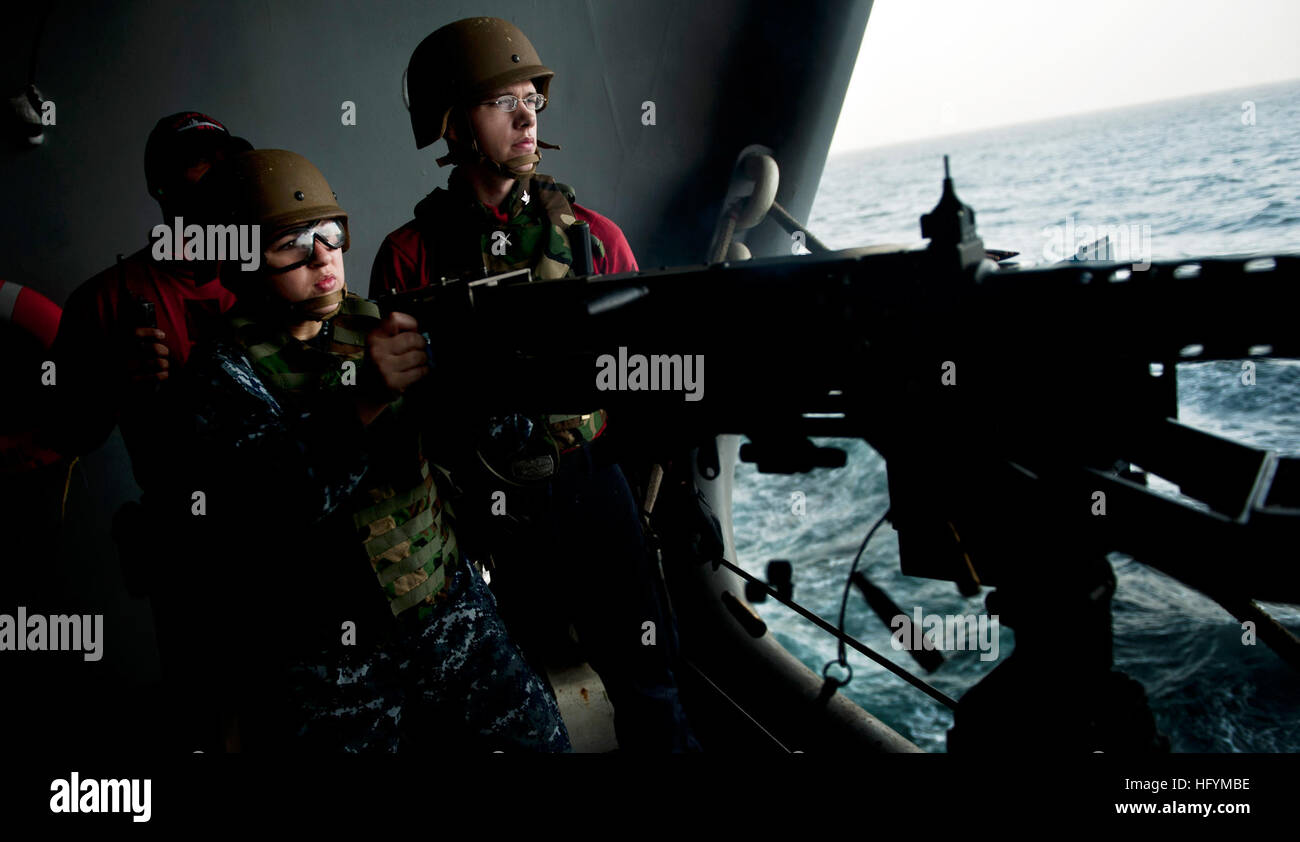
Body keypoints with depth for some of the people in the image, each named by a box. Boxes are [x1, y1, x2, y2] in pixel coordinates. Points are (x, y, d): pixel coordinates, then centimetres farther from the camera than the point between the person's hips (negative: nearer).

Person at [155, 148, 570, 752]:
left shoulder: (377, 325, 4)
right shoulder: (223, 374, -8)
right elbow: (242, 517, -25)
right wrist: (363, 402, -38)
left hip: (450, 618, 4)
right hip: (320, 669, -3)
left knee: (540, 743, 8)